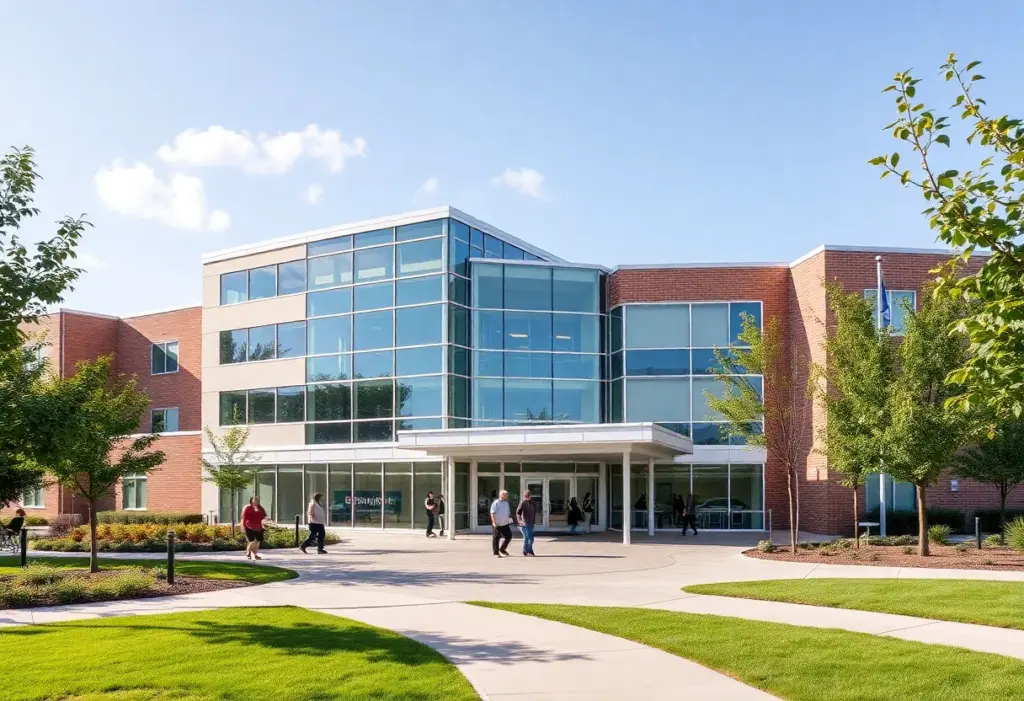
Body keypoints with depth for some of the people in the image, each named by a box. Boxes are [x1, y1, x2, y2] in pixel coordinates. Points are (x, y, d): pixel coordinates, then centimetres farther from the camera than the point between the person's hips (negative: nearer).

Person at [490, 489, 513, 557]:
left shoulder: (506, 503, 11)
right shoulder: (496, 503, -11)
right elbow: (492, 513, -15)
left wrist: (509, 520, 19)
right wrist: (494, 522, -22)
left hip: (505, 524, 7)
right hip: (497, 524, -7)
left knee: (509, 536, 6)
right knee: (496, 538, -1)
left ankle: (502, 549, 24)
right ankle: (496, 553, 9)